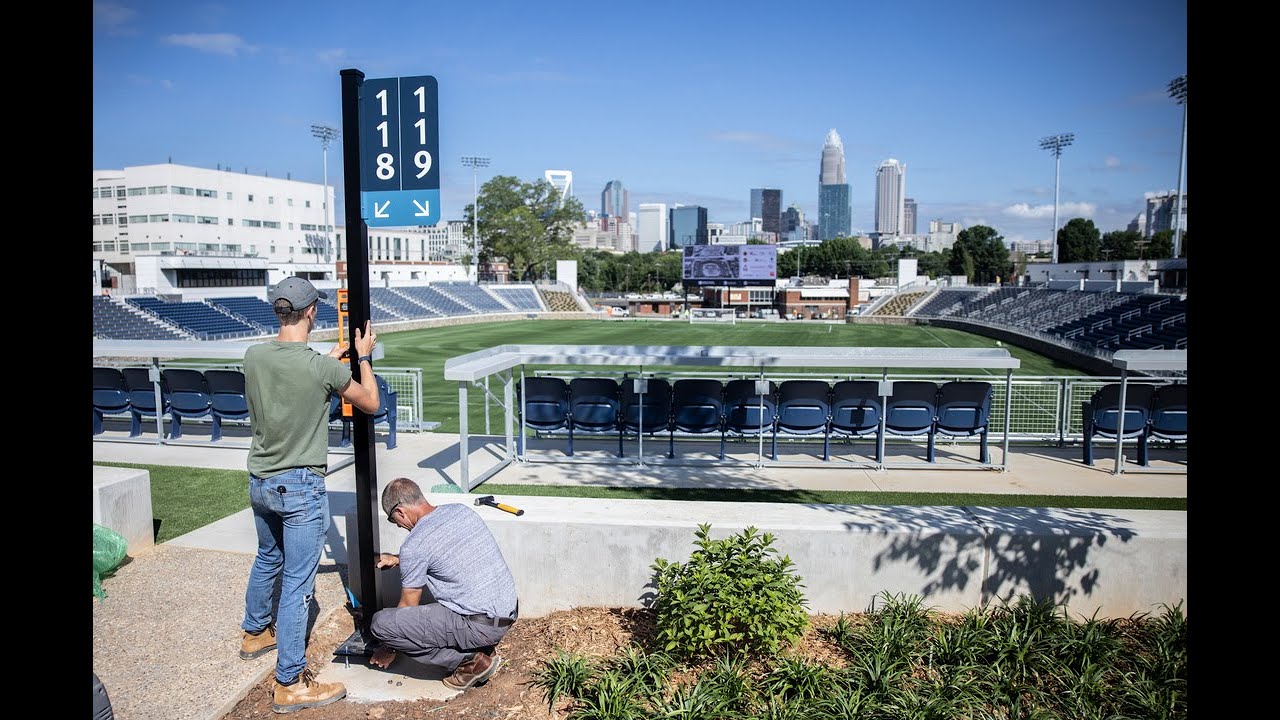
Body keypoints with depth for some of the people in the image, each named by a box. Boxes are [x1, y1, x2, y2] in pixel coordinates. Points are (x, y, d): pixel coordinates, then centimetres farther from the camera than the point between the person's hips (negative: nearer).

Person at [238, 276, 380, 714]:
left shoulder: (254, 357, -4)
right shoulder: (323, 369, -21)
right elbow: (370, 403, -4)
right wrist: (363, 357, 8)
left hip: (260, 483, 7)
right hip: (300, 488, -7)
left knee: (268, 560, 28)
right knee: (297, 583, 1)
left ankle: (255, 633, 49)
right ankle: (291, 684, 8)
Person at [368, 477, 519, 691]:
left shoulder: (414, 545, -13)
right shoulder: (461, 510, 6)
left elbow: (408, 607, 1)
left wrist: (388, 650, 17)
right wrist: (397, 559, 34)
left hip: (481, 626, -8)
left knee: (380, 623, -8)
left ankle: (469, 660, -1)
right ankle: (484, 649, 17)